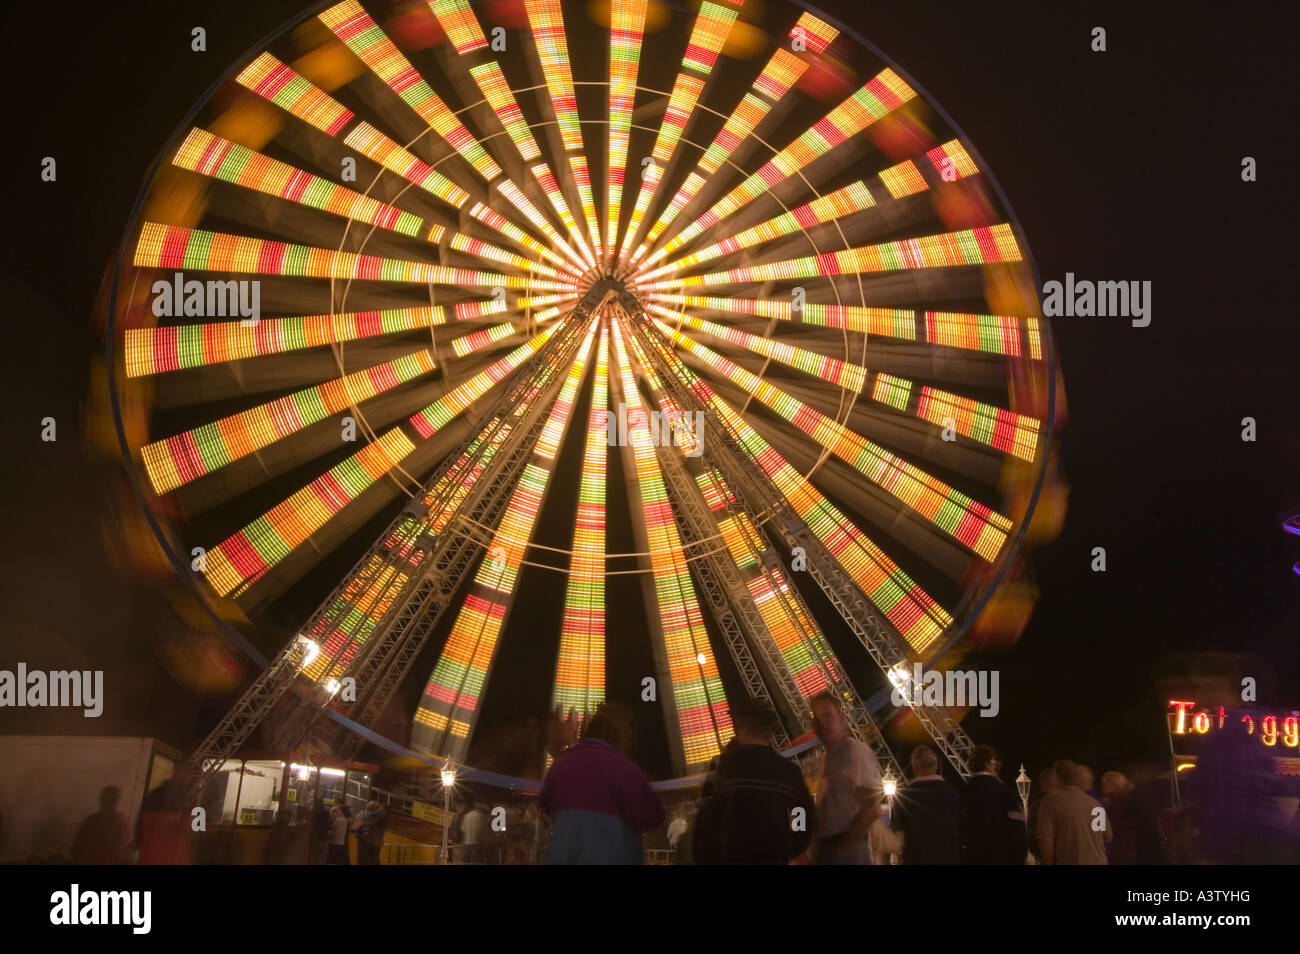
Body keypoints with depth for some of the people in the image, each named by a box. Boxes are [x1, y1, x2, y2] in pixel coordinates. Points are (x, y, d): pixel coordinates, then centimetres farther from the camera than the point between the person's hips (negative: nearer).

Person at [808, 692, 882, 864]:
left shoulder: (856, 750, -7)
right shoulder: (827, 758, 19)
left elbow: (871, 807, -13)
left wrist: (844, 848, -13)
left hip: (848, 852, -9)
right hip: (823, 850, 9)